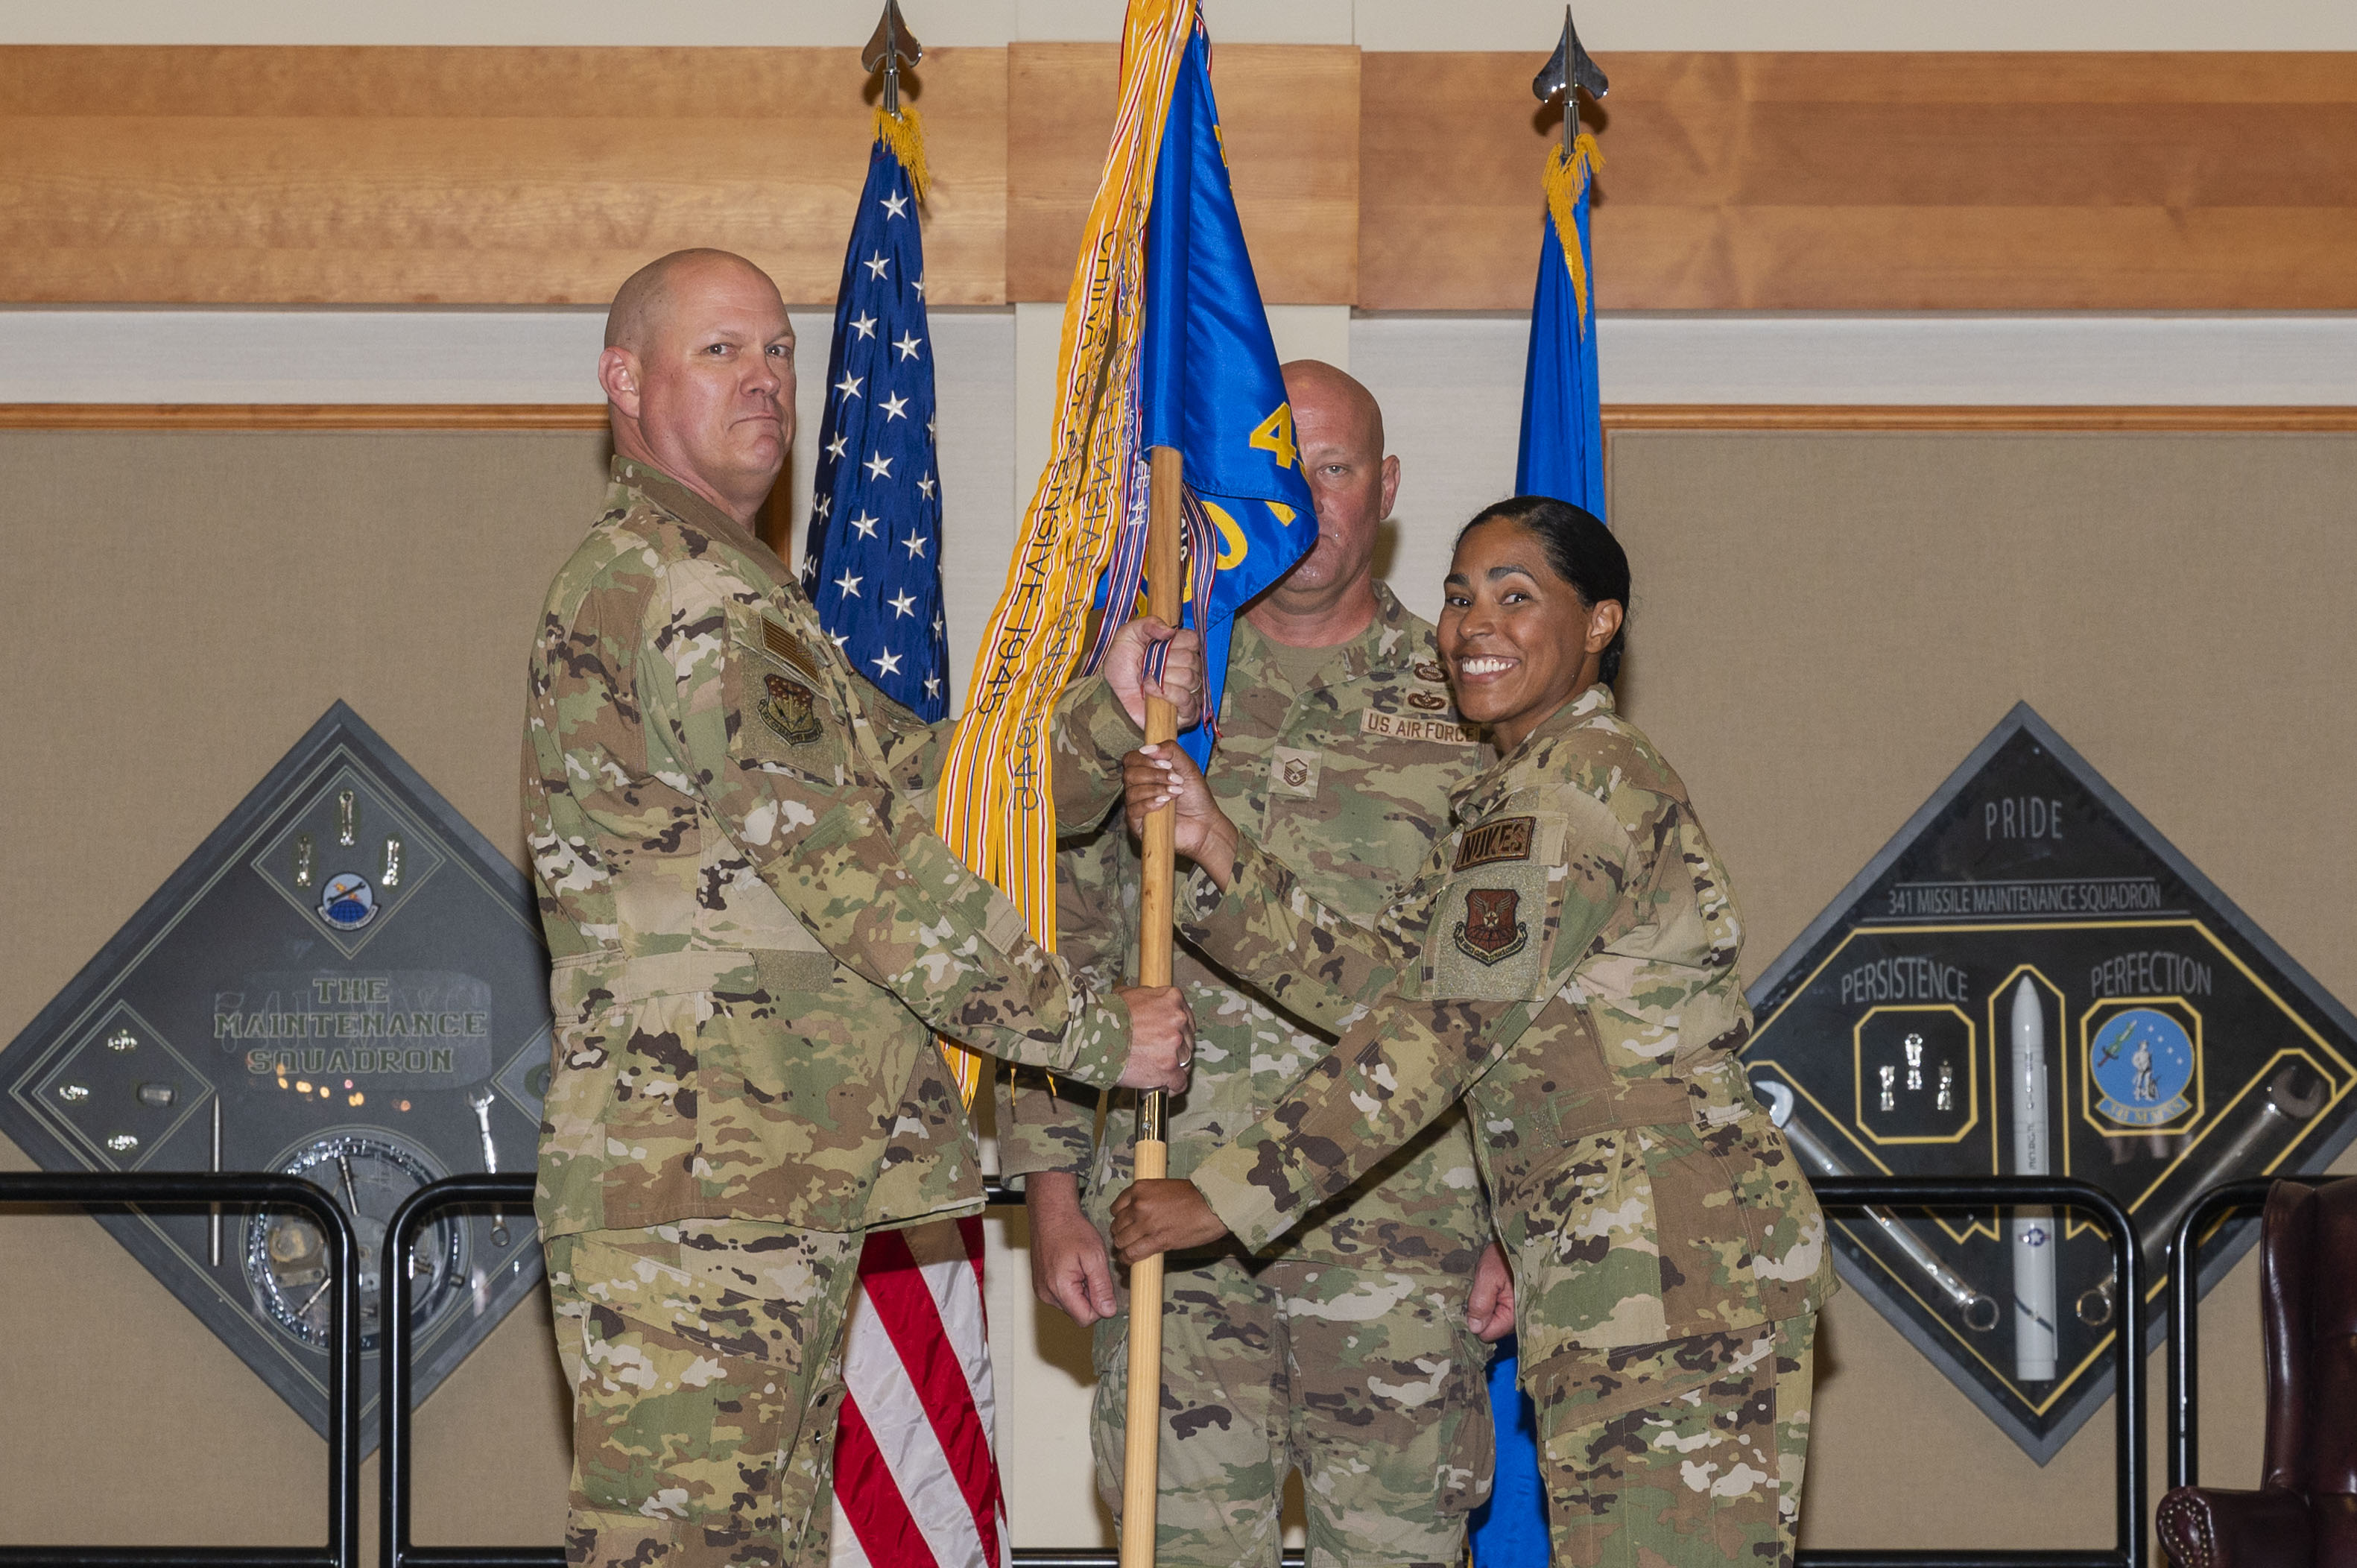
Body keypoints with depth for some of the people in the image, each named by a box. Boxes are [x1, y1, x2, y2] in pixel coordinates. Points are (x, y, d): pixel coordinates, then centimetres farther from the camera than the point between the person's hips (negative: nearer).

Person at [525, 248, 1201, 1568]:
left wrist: (1111, 717, 3)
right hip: (693, 1187, -11)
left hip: (784, 1199, 11)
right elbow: (867, 877, -15)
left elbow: (928, 781, 19)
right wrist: (1099, 1032, -8)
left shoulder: (744, 595, 23)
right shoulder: (678, 594, -13)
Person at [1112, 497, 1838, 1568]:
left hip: (1670, 1264, -10)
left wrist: (1227, 1197, -17)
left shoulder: (1577, 778, -10)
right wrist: (1212, 849, 0)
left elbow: (1446, 1025, -17)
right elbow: (1382, 978, 10)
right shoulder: (1513, 798, 22)